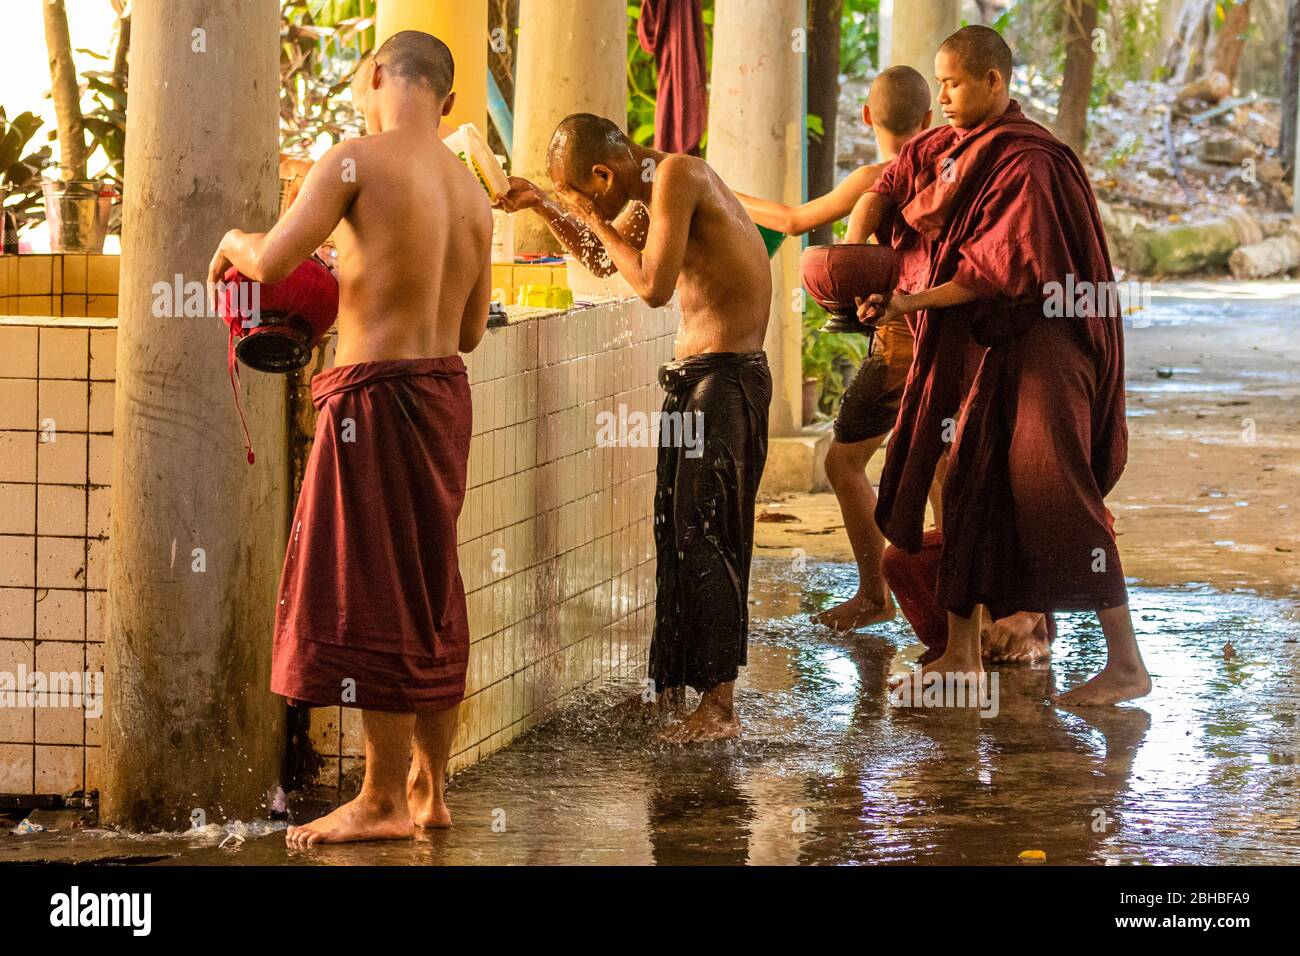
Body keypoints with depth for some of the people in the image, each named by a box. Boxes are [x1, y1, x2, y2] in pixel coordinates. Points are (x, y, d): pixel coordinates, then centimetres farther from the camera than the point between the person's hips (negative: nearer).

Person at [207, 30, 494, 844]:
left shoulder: (358, 161, -10)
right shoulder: (471, 191, 11)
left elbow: (271, 263, -16)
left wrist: (234, 243, 7)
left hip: (378, 393, -7)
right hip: (446, 391, 7)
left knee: (374, 595, -2)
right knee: (430, 594, 13)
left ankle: (384, 801, 2)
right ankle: (430, 791, 19)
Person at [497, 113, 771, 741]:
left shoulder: (677, 175, -16)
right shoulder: (648, 190, 12)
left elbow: (654, 284, -24)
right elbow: (603, 259, 30)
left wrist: (590, 217, -12)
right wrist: (541, 205, 18)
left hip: (725, 377, -10)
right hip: (694, 377, 10)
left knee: (707, 535, -8)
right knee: (677, 529, 15)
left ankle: (719, 706, -5)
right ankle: (676, 681, 26)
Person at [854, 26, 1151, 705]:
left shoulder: (1025, 164, -18)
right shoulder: (949, 146, 8)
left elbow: (1001, 269, -23)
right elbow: (889, 186, 21)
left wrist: (912, 304, -18)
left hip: (1037, 343, -9)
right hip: (977, 346, 9)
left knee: (1052, 493, -13)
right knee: (969, 490, 11)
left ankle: (1126, 663, -10)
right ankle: (961, 654, 20)